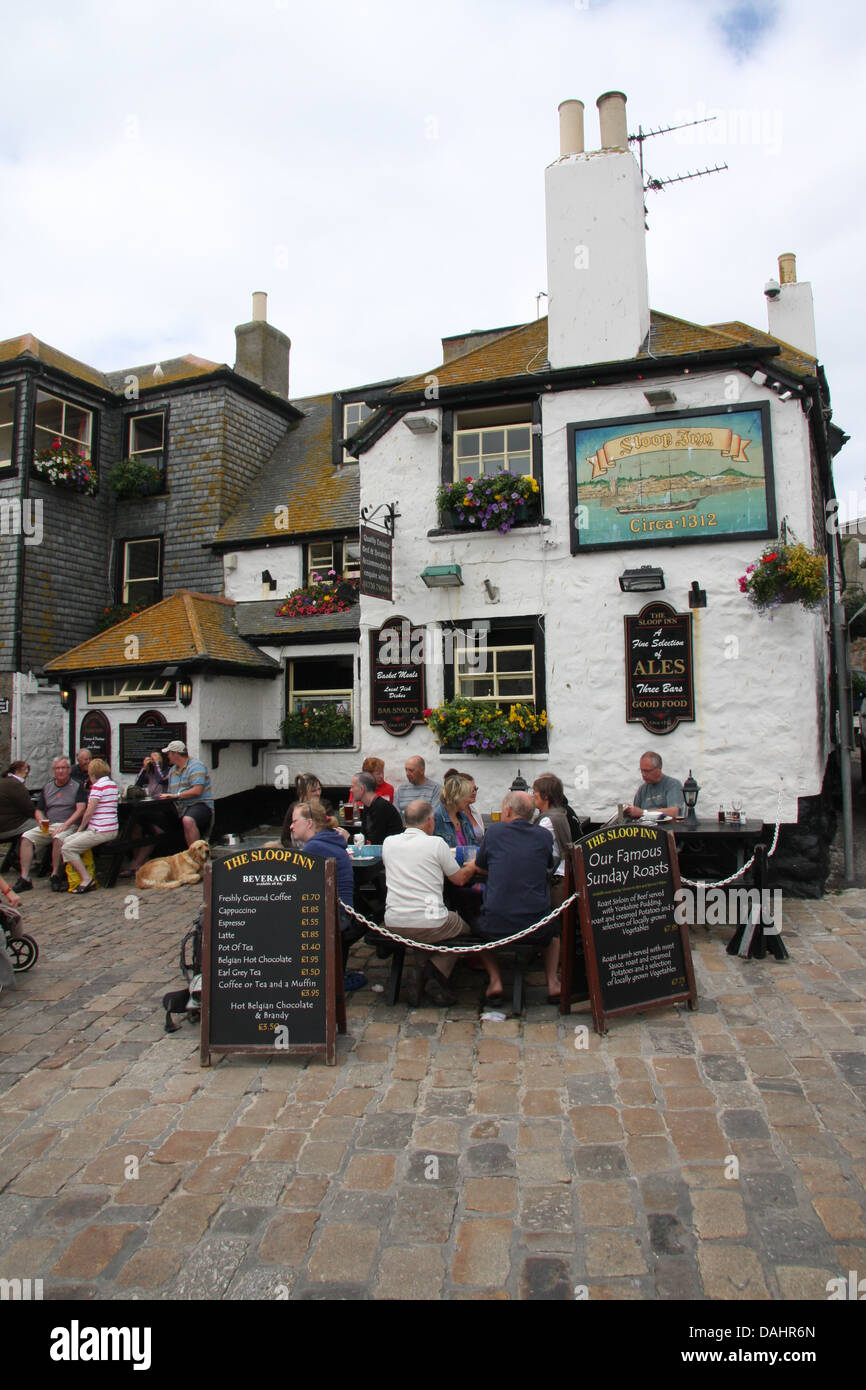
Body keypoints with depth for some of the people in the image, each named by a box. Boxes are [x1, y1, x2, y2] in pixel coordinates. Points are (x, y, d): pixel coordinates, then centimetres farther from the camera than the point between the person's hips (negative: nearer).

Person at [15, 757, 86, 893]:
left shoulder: (77, 787, 6)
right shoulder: (47, 788, 20)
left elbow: (81, 809, -6)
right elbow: (38, 810, 20)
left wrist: (65, 825, -16)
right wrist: (41, 821, -4)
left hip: (68, 826, -5)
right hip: (47, 826, 5)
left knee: (58, 838, -36)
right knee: (27, 837, -19)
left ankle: (55, 876, -23)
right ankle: (24, 878, -17)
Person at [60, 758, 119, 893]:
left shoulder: (98, 785, -13)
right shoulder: (113, 784, 14)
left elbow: (89, 812, -15)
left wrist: (80, 828, -1)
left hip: (100, 831, -9)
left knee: (67, 848, -7)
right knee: (66, 841, 16)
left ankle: (87, 880, -12)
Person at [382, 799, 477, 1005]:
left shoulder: (388, 842, 7)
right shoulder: (436, 843, -5)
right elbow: (459, 879, 6)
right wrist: (472, 866, 28)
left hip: (394, 924, 5)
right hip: (429, 924, -5)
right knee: (463, 927, 24)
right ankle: (436, 973, 2)